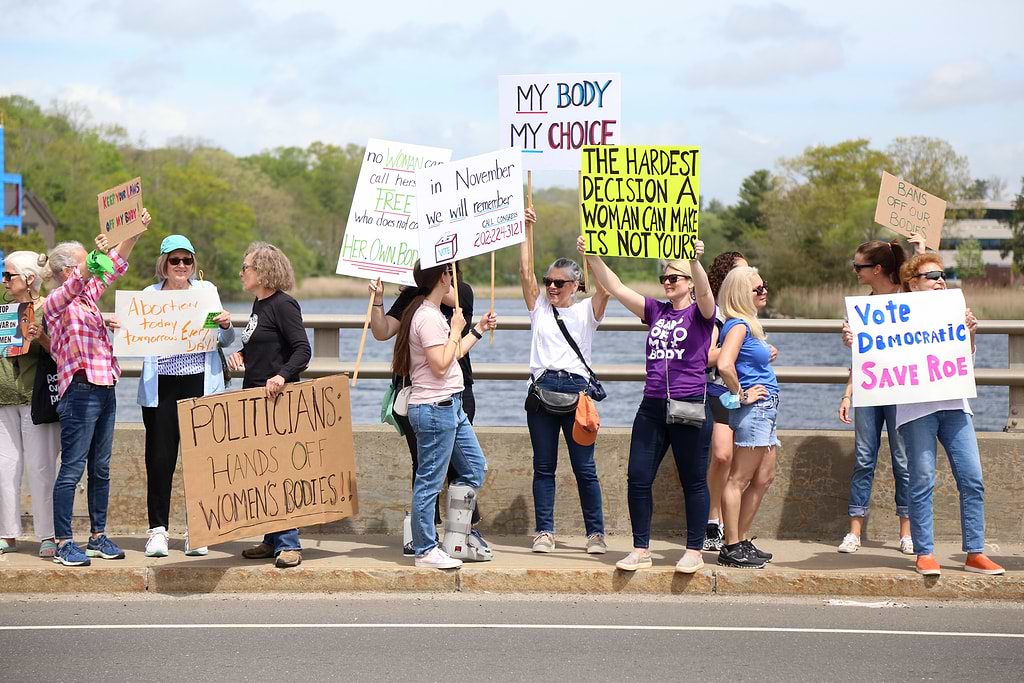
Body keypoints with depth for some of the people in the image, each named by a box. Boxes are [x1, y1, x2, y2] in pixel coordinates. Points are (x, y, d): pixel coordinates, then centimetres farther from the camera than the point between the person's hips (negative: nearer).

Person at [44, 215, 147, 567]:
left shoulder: (88, 296, 16)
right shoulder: (55, 303, -6)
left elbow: (115, 266, 22)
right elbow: (75, 284, -27)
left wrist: (135, 232, 14)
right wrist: (96, 255, -40)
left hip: (105, 389, 8)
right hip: (80, 391, -8)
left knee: (100, 468, 11)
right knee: (72, 469, -6)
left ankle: (98, 536, 18)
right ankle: (63, 543, -3)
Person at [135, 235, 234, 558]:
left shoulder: (206, 290, 7)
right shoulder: (149, 295, 7)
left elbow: (225, 341, 9)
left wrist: (226, 325, -12)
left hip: (199, 382, 0)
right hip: (160, 385, 0)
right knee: (159, 456, -2)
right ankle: (158, 529, 7)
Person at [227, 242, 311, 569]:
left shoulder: (283, 305, -12)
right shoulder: (259, 304, 15)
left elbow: (303, 349, -19)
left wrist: (282, 376, -32)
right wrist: (239, 354, 9)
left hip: (277, 399, -9)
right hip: (255, 397, 9)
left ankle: (288, 545, -5)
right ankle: (273, 540, 17)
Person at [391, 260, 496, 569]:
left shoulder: (433, 314, 16)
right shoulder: (428, 317, -17)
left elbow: (451, 357, 19)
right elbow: (440, 366, -21)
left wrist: (478, 330, 25)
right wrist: (456, 331, -11)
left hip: (450, 406, 11)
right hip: (434, 407, -11)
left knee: (475, 467, 14)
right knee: (429, 481, -3)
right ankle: (426, 550, 3)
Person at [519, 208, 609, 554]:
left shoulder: (587, 311, 7)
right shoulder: (539, 306, 11)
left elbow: (605, 288, -11)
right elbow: (525, 270, 1)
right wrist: (527, 230, -5)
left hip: (576, 389, -2)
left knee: (585, 467, 0)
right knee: (543, 466, 5)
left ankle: (595, 533, 6)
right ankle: (544, 531, 11)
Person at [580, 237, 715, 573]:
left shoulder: (700, 313, 1)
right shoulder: (656, 311, 13)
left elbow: (704, 291, -22)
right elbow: (615, 287, 8)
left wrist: (695, 261, -41)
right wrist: (592, 257, -4)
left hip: (689, 407, -5)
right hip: (652, 407, 5)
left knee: (693, 481, 3)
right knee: (638, 479, 2)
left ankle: (694, 551, 11)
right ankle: (641, 549, 11)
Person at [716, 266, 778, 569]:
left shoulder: (750, 323, 16)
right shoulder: (738, 325, -14)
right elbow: (724, 364, -28)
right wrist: (740, 395, -17)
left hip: (766, 409, 10)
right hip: (753, 409, -10)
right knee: (739, 479, -6)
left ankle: (743, 542, 20)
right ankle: (731, 548, -3)